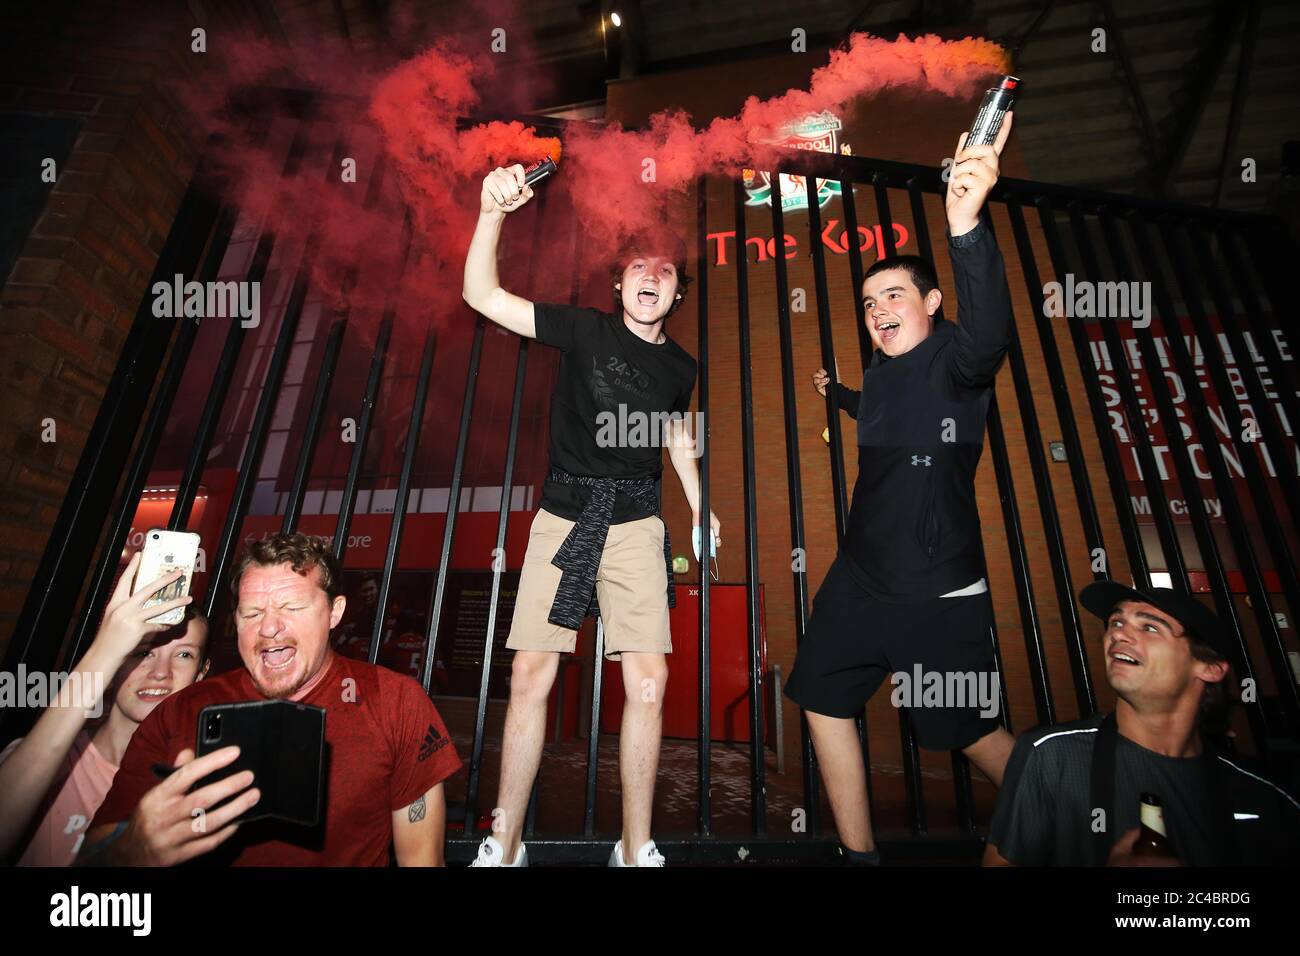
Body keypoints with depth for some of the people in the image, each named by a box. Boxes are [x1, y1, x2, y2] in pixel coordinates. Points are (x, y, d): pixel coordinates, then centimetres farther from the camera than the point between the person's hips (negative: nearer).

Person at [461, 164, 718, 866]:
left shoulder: (679, 367, 11)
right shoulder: (585, 330, 2)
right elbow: (482, 295, -4)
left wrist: (700, 510, 20)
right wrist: (493, 211, -18)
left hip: (635, 524, 2)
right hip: (563, 516, -2)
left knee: (648, 682, -5)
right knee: (529, 676, -2)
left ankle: (636, 849, 15)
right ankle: (503, 846, 18)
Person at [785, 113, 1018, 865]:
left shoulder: (954, 361, -13)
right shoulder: (885, 369, 8)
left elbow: (989, 334, -38)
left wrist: (966, 224, -50)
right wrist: (835, 392, 41)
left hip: (940, 594, -7)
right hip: (861, 578, 8)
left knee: (976, 736, 8)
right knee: (824, 702, 11)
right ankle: (859, 853, 30)